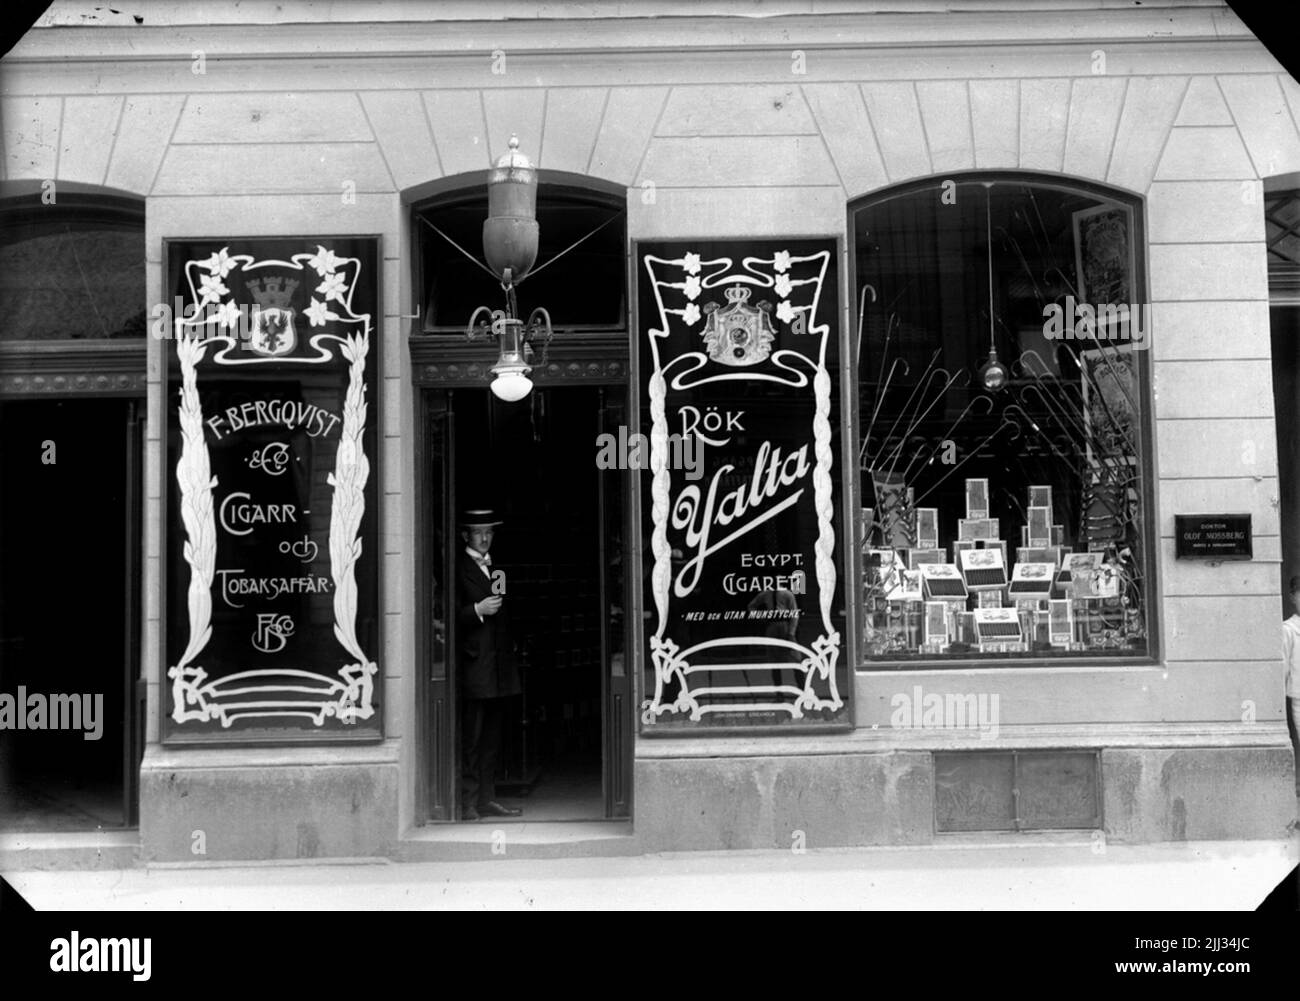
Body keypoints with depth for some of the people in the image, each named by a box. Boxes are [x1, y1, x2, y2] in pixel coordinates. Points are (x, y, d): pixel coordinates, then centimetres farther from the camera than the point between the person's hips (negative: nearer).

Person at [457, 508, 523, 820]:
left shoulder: (494, 568, 19)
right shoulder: (459, 569, -5)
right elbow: (453, 616, -9)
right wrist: (478, 610, -22)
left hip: (499, 665, 8)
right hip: (473, 665, -8)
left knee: (492, 738, 10)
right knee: (470, 738, -5)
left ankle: (487, 800, 15)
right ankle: (467, 802, -1)